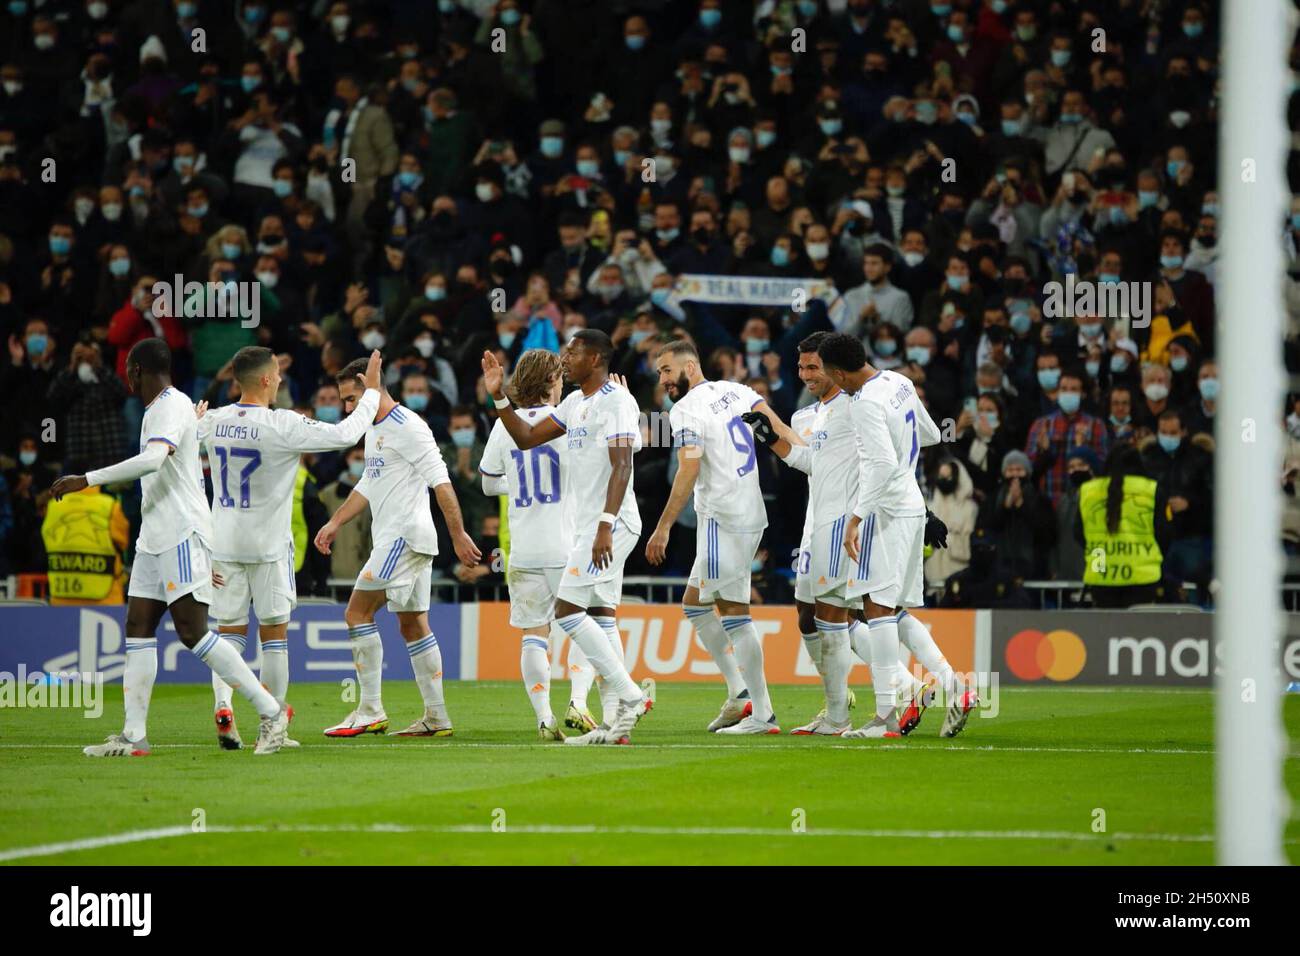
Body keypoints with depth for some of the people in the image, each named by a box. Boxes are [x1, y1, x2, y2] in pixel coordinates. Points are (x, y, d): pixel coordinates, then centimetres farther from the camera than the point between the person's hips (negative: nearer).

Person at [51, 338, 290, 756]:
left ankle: (271, 711, -8)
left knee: (193, 631, -13)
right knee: (138, 627, 4)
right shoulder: (158, 409, 18)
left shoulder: (172, 407, -14)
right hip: (155, 539, 10)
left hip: (182, 535, -10)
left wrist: (86, 480, -30)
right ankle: (133, 735, 2)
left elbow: (152, 459, -30)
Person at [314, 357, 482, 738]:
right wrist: (334, 524, 23)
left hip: (404, 535, -10)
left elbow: (440, 480, -18)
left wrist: (458, 535, -21)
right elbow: (368, 484, 28)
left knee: (357, 613, -11)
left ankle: (371, 711, -11)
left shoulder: (407, 427, -14)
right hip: (392, 538, 10)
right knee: (412, 625, 9)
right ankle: (436, 717, 10)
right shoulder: (374, 429, 17)